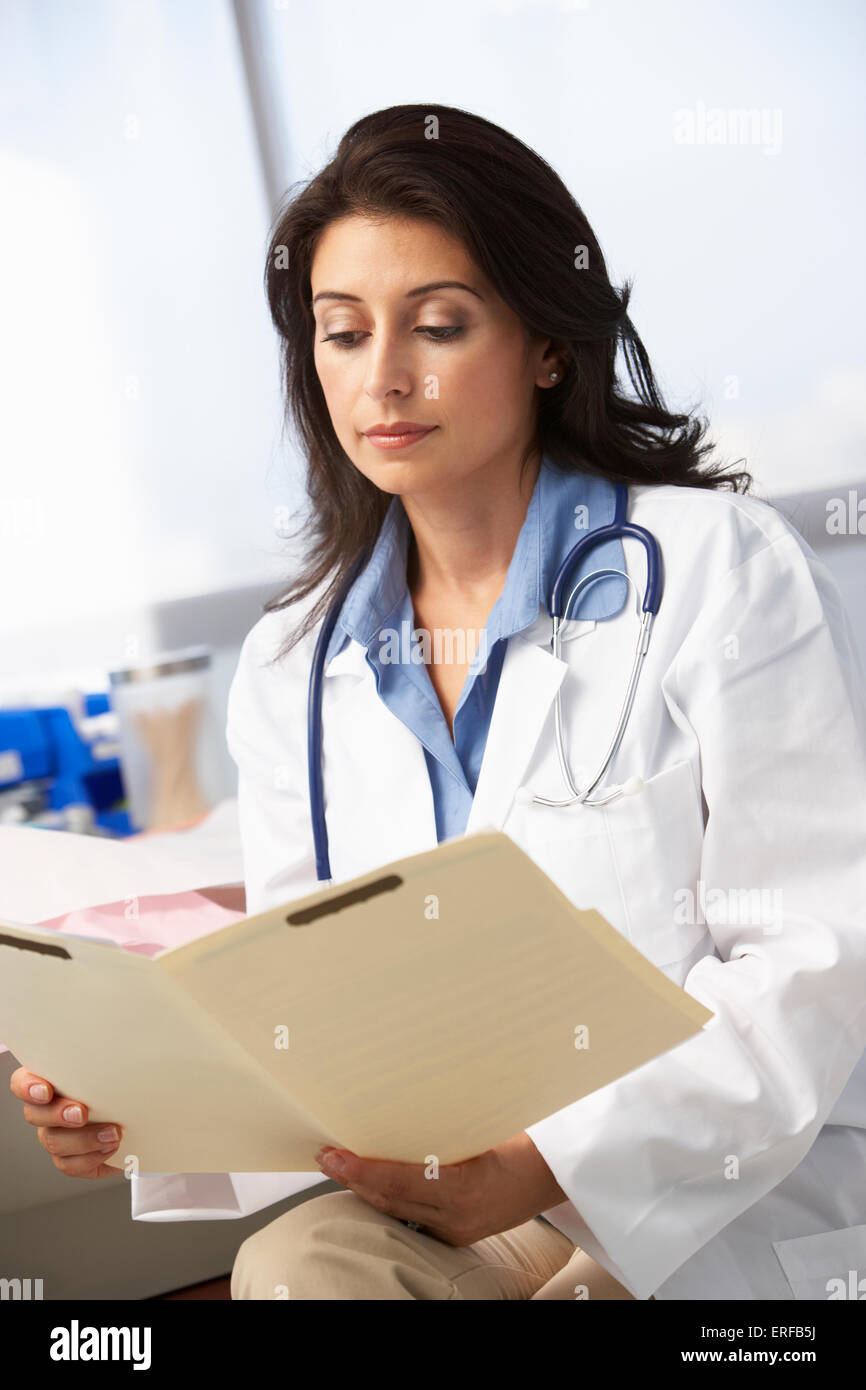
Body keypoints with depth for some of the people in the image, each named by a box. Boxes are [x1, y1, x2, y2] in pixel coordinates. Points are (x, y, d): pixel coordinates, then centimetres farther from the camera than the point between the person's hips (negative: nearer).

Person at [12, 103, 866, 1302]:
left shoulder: (724, 572, -7)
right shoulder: (290, 669, 8)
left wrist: (545, 1163, -21)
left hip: (742, 1201, -3)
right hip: (455, 1190, 3)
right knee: (297, 1262, -28)